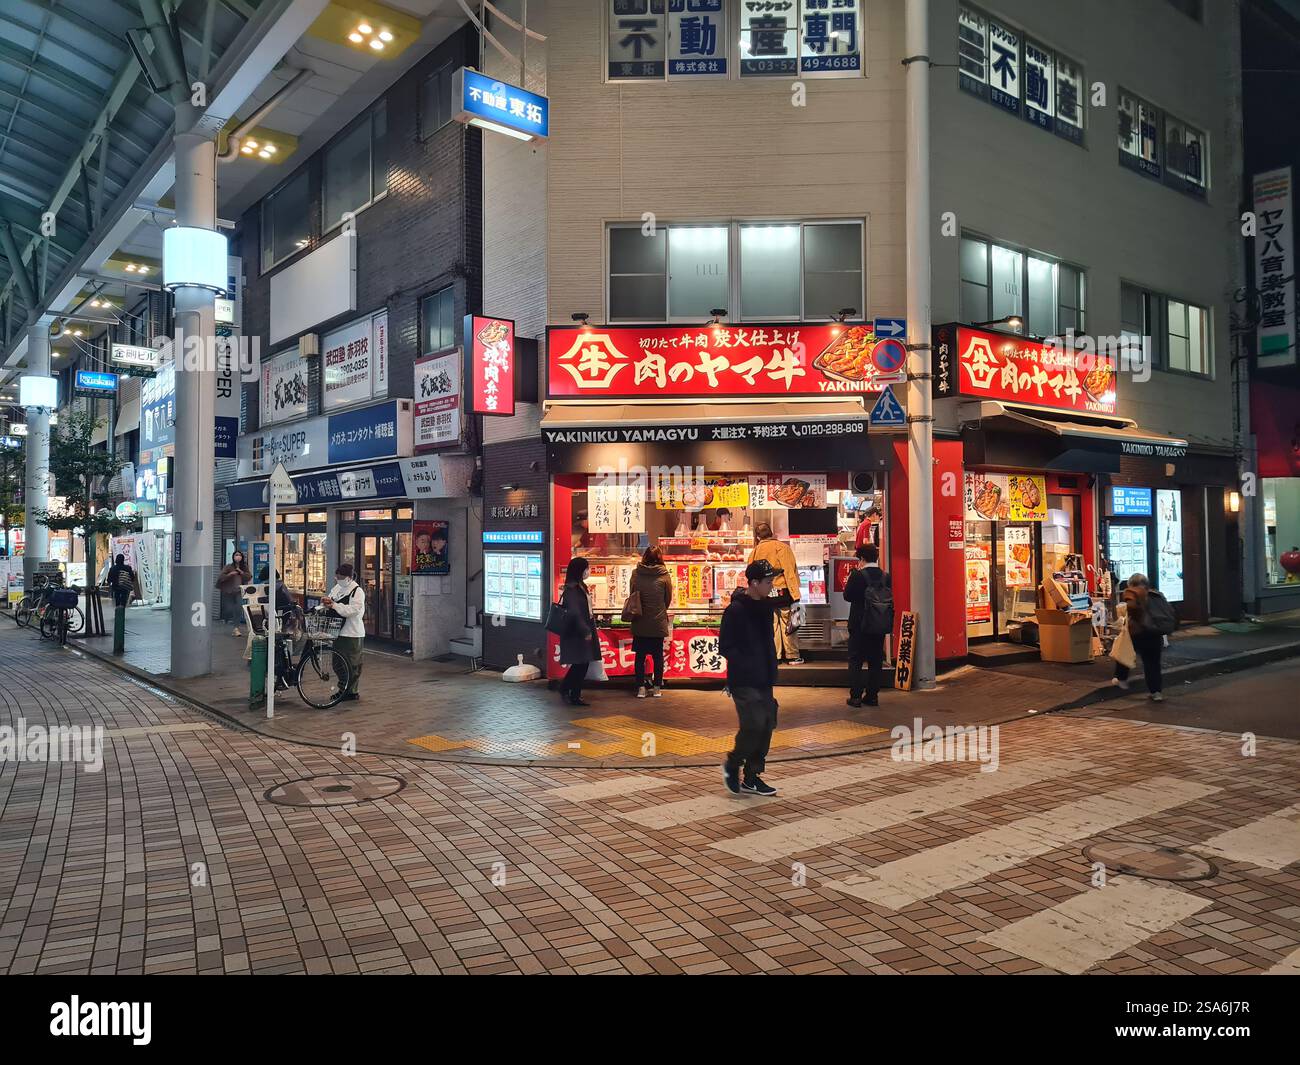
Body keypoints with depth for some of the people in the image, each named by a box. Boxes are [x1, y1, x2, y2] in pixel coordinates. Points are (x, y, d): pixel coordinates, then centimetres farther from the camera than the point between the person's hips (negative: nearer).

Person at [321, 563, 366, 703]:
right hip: (339, 632, 9)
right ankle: (343, 689, 26)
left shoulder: (357, 591, -12)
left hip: (352, 634, -9)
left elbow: (353, 610, -23)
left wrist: (334, 605, -25)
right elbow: (329, 600, 18)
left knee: (352, 665, -2)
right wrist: (326, 603, -6)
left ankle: (352, 692, 6)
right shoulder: (337, 588, 13)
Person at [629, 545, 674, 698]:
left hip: (640, 622, 1)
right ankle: (657, 687, 14)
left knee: (640, 655, 9)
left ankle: (641, 687, 7)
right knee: (658, 655, 11)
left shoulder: (636, 574, -7)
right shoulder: (664, 575, -10)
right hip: (658, 622, -1)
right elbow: (668, 599, 2)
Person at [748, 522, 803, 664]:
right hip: (782, 592, -3)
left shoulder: (754, 552, 5)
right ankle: (793, 656, 11)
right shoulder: (782, 547, -7)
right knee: (788, 624, 5)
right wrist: (795, 594, -12)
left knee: (771, 625, 11)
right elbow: (790, 572, -13)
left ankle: (775, 656, 15)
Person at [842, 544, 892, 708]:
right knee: (875, 661, 12)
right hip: (880, 626, 4)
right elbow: (890, 598, 7)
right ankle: (873, 696, 14)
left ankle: (855, 696, 1)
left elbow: (847, 596, -6)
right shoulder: (885, 576, 1)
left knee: (855, 661, 4)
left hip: (860, 626, -4)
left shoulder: (858, 575, -14)